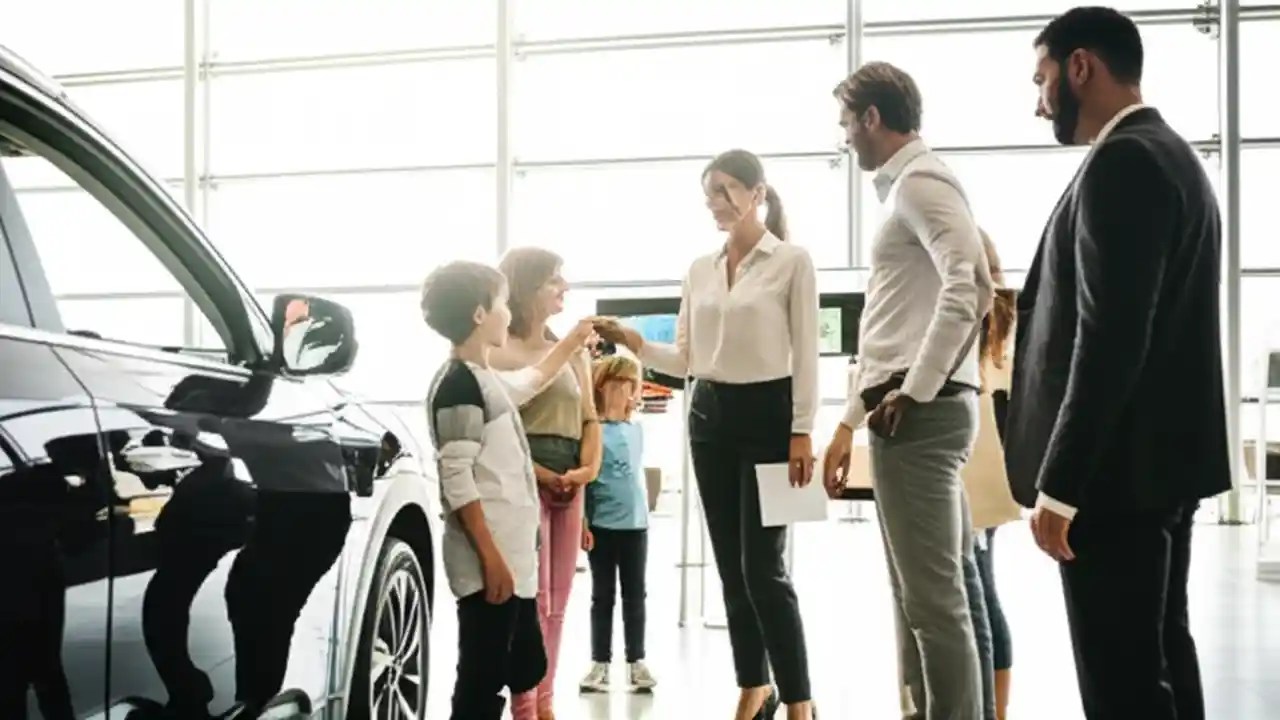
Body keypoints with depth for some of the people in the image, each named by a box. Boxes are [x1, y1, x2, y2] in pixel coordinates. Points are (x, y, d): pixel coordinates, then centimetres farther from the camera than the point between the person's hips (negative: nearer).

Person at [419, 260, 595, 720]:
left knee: (527, 669, 17)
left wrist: (573, 341, 49)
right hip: (489, 565, -10)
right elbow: (457, 480, -19)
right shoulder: (458, 385, -13)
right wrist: (490, 557, -22)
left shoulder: (487, 381, 16)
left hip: (513, 558, 10)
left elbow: (531, 380, 41)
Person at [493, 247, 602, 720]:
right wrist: (541, 475, -18)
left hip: (569, 485, 7)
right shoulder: (498, 352, -3)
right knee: (532, 601, -10)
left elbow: (589, 418, 14)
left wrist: (589, 467, -4)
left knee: (556, 603, 10)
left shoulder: (573, 351, 17)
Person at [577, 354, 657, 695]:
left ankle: (636, 662, 18)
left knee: (635, 596, 10)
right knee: (603, 596, 6)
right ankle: (600, 663, 14)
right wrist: (582, 523, -15)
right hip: (602, 526, -5)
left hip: (636, 525, 5)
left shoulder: (636, 430, 7)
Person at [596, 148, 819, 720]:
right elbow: (685, 358, 9)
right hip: (710, 416, 6)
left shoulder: (792, 260, -6)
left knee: (762, 565, -9)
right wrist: (636, 345, -9)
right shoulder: (699, 270, 10)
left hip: (767, 413, -6)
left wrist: (802, 432, -14)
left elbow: (805, 353, -8)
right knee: (730, 566, 9)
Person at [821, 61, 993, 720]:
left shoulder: (920, 180, -8)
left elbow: (970, 283, -26)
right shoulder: (902, 188, 22)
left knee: (933, 596, -8)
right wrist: (850, 422, 25)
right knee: (918, 593, 14)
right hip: (900, 410, 11)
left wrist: (914, 392, -22)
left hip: (918, 412, -11)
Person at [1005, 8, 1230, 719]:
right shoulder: (1170, 155, 16)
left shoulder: (1122, 161, -16)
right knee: (1159, 655, 17)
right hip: (1162, 455, 11)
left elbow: (1110, 339, -23)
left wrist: (1059, 486, -21)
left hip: (1117, 468, -11)